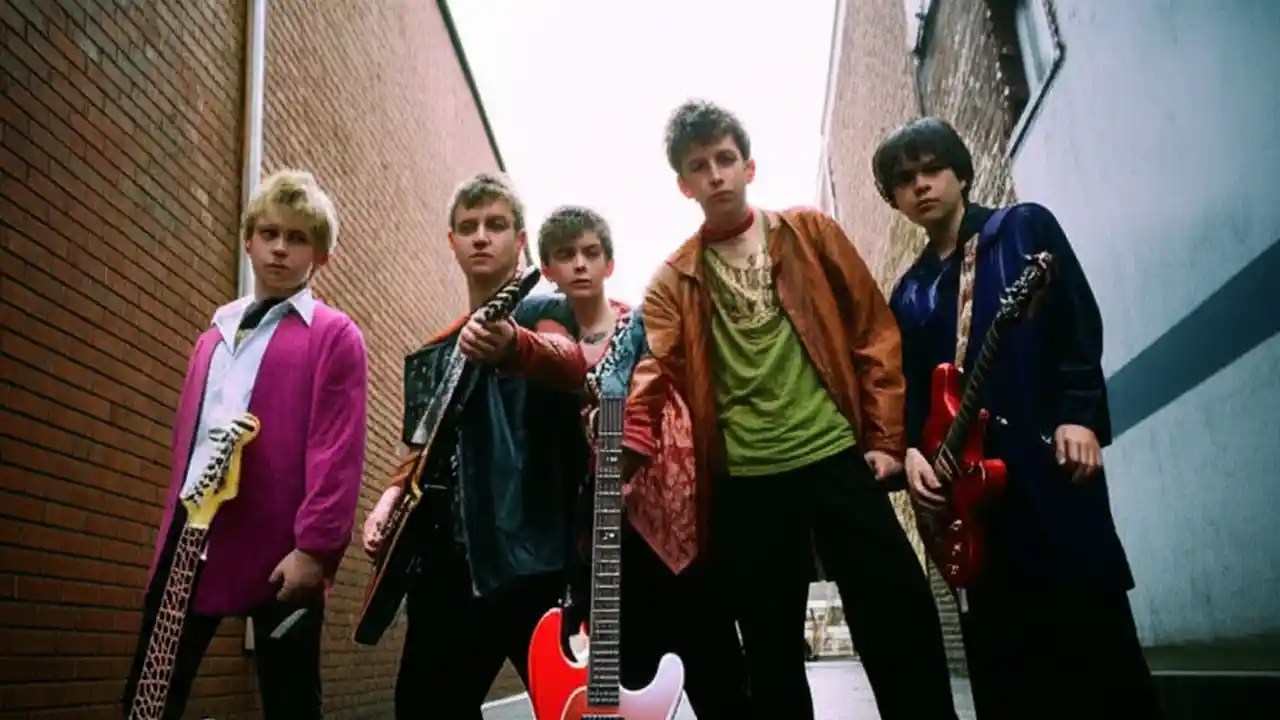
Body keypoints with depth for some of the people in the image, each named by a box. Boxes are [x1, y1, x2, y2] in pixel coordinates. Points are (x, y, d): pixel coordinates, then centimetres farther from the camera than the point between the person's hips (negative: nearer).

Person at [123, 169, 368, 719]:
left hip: (280, 548, -6)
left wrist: (315, 546, -16)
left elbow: (338, 450, -9)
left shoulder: (334, 336, 1)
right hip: (191, 537, 6)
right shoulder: (212, 339, 22)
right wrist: (172, 535, 18)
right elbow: (186, 442, 22)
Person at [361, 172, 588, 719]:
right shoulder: (435, 353, 21)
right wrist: (390, 499, 3)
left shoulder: (545, 311, 1)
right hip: (446, 564, 6)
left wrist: (513, 345, -46)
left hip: (533, 555, -6)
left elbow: (571, 364, -24)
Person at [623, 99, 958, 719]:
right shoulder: (671, 281, 9)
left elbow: (873, 330, 7)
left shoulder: (811, 233, 8)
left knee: (900, 623, 0)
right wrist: (627, 451, -22)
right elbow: (654, 371, -4)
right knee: (770, 651, 9)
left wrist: (885, 436, 0)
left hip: (837, 457, 0)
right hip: (744, 484, 1)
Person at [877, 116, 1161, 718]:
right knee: (1002, 645, 6)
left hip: (1050, 453, -4)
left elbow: (1079, 324, -1)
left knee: (1090, 621, -8)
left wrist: (1079, 416, -12)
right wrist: (912, 450, -4)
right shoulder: (908, 294, 18)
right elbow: (910, 387, 14)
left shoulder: (1025, 228, 8)